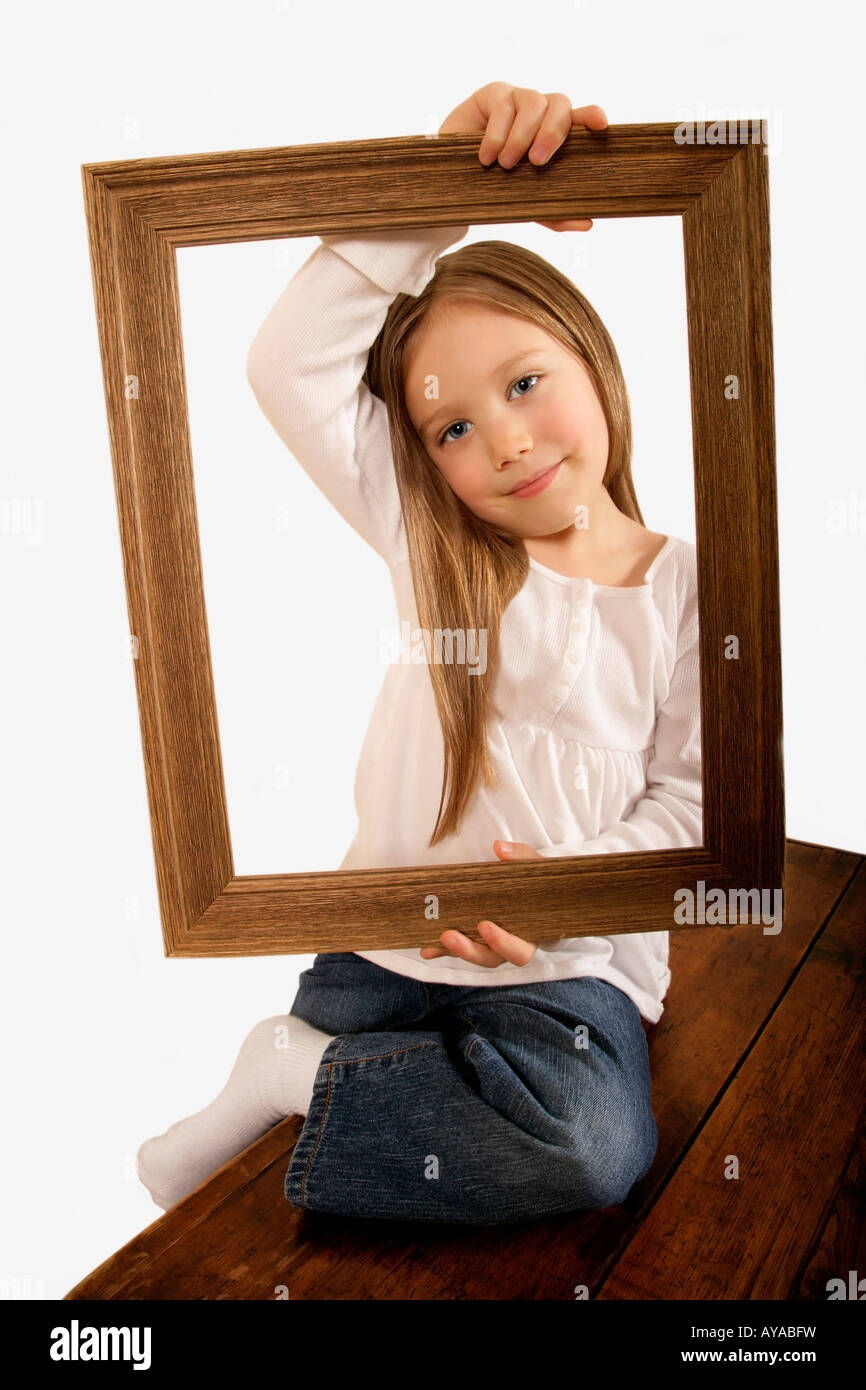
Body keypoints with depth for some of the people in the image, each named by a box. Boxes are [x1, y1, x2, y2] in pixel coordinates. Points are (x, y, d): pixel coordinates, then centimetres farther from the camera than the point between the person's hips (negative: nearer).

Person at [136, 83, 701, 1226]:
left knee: (593, 1147, -27)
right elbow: (289, 367, -11)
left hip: (572, 961, 0)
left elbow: (688, 797, -3)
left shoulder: (683, 587, -5)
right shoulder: (432, 548, -2)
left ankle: (295, 1078, -8)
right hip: (387, 940, 1)